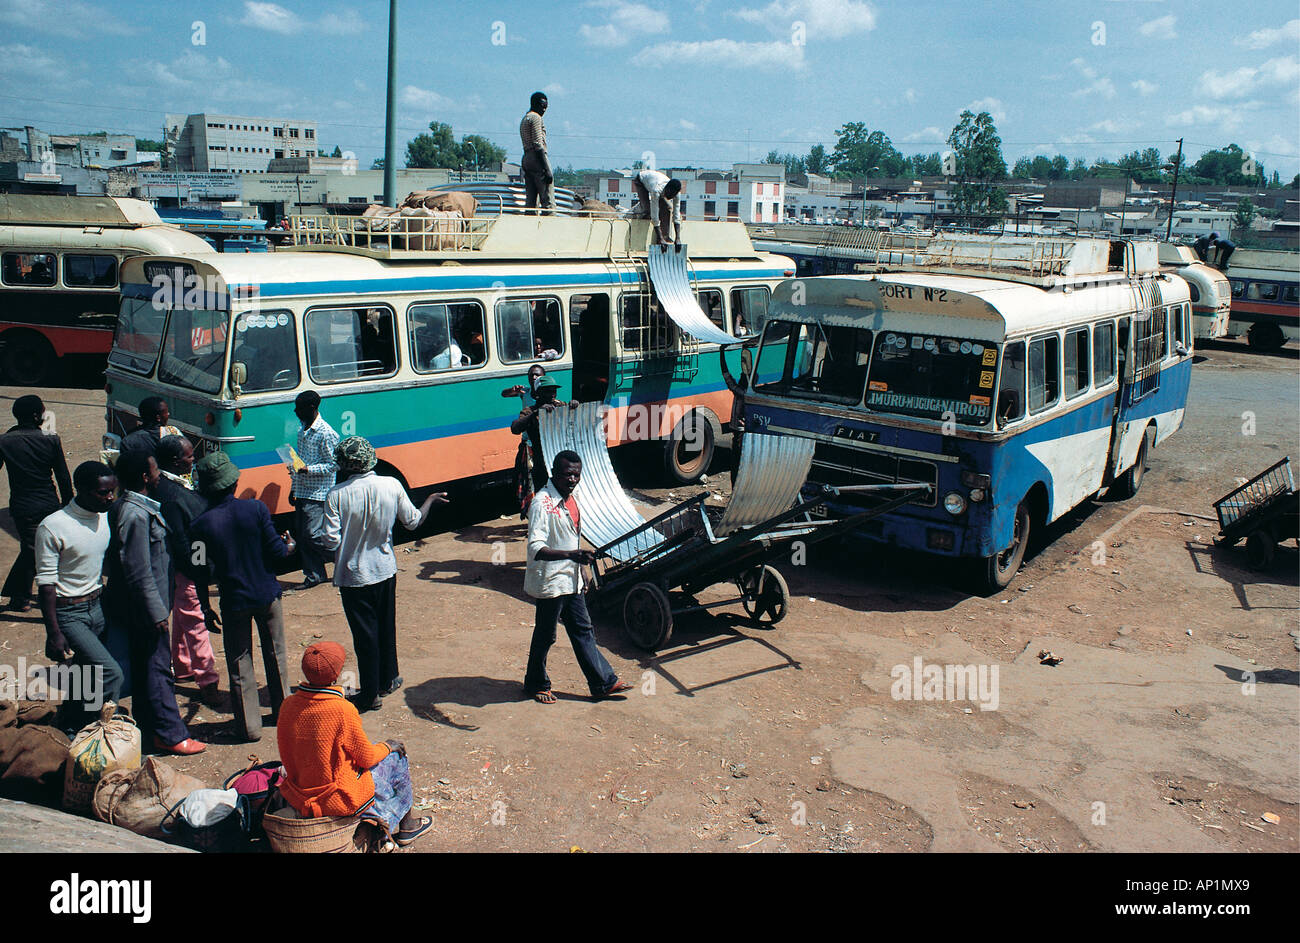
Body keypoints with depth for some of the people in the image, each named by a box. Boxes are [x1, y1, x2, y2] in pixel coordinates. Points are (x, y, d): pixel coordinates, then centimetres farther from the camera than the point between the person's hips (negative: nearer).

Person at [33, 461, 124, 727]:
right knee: (110, 674, -15)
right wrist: (53, 633, -15)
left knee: (88, 676, 10)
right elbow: (46, 583, -14)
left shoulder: (107, 517, 3)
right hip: (68, 614, -6)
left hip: (98, 606, 6)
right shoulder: (53, 527, -17)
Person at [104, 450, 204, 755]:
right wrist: (157, 612, -21)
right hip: (144, 606, -10)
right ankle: (170, 735, 7)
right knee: (157, 667, -2)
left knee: (144, 665, 21)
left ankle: (147, 721, 35)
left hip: (136, 607, 10)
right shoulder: (136, 515, -25)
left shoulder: (124, 507, 7)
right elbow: (139, 572, -25)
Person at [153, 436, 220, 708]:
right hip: (185, 571, -10)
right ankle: (207, 679, 12)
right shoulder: (170, 495, -27)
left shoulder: (174, 484, 3)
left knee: (183, 618, 23)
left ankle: (183, 668, 39)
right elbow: (180, 544, -26)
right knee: (195, 622, 1)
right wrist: (199, 578, -22)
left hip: (185, 566, 10)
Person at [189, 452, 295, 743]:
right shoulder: (256, 509, -14)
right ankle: (282, 709, 33)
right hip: (267, 594, 1)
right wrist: (289, 547, 12)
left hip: (234, 600, -1)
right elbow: (275, 552, -10)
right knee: (275, 653, 20)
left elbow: (207, 573, -11)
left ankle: (249, 725, 18)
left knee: (240, 662, 12)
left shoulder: (201, 525, -14)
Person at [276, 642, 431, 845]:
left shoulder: (288, 705, -9)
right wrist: (387, 747, 9)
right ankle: (406, 825, 34)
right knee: (397, 757, 14)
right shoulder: (343, 710, -26)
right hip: (338, 801, -7)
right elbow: (366, 758, -13)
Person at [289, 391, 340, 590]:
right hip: (302, 492, 9)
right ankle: (314, 575, 17)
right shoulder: (302, 431, 13)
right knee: (302, 536, 8)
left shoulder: (326, 433, -15)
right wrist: (294, 489, 21)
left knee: (312, 535, -11)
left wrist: (308, 470, -25)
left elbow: (334, 465, -15)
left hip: (318, 494, -9)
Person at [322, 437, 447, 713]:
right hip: (385, 570, 3)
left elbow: (332, 541, -19)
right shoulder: (392, 486, -11)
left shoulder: (337, 495, -19)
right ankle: (387, 681, 36)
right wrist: (430, 500, 19)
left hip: (353, 576, -3)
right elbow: (412, 521, 2)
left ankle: (371, 694, 16)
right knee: (386, 627, 20)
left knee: (365, 634, 7)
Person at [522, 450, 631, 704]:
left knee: (583, 631, 14)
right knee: (545, 636, 7)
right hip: (550, 582, -8)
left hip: (570, 580, 8)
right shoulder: (542, 503, -21)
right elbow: (536, 549, -30)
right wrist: (570, 555, -41)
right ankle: (536, 685, 25)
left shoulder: (569, 498, 7)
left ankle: (603, 682, 21)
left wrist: (580, 560, 23)